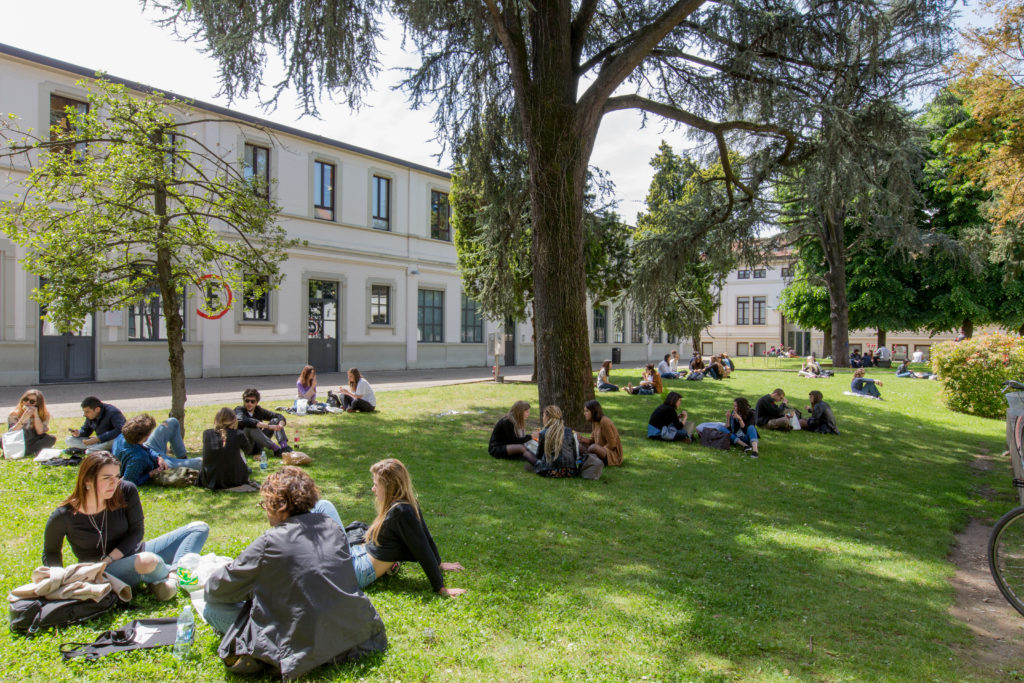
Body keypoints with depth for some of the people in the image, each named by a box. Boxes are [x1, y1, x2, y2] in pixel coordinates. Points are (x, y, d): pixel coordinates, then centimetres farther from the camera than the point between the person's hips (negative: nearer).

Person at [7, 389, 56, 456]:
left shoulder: (45, 414, -4)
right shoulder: (14, 414, -5)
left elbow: (40, 432, -16)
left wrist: (36, 415, -22)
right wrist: (23, 419, -28)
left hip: (34, 443, 0)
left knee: (52, 438, -28)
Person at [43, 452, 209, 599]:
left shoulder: (126, 491, -13)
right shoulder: (63, 516, -15)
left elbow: (136, 532, -4)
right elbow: (51, 552, 4)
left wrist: (107, 560, -16)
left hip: (135, 553, 5)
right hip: (102, 575, -4)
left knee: (200, 528, -2)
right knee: (148, 562, -39)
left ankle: (175, 573, -27)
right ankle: (168, 574, -4)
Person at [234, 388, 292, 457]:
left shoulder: (259, 410, 5)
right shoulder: (239, 410, -10)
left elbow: (279, 416, 2)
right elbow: (243, 421, -33)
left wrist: (280, 425, -24)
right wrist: (268, 426, -39)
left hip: (257, 445, 5)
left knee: (275, 420, -6)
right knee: (251, 428, -33)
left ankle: (284, 447, -29)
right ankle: (276, 449, -36)